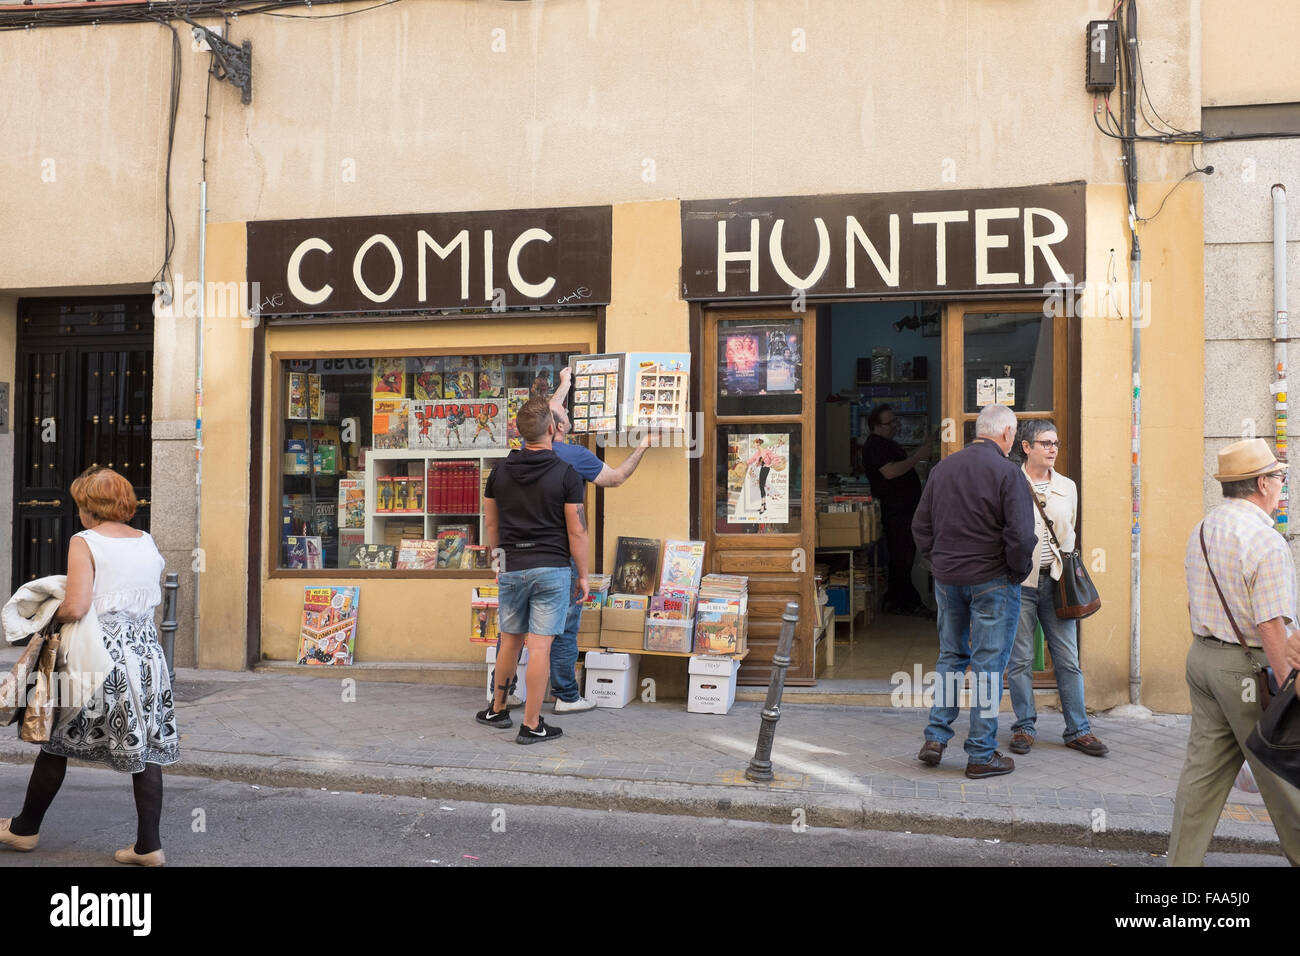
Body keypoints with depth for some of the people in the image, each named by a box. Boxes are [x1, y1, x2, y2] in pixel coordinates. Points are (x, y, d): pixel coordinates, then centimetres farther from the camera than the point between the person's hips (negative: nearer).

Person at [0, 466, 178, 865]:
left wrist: (48, 615, 2)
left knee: (57, 740, 15)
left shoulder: (84, 542, -8)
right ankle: (149, 845, 8)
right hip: (147, 650, 5)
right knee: (145, 748, 7)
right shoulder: (148, 542, 9)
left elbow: (77, 607, -16)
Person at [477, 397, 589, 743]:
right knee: (540, 647, -1)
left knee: (509, 641, 18)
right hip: (551, 570, -4)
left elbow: (490, 523, 13)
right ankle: (532, 725, 5)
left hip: (511, 568, 4)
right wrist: (583, 575, 1)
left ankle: (498, 709, 31)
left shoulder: (500, 471, 4)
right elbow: (577, 532, -9)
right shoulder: (566, 474, -9)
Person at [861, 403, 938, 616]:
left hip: (906, 508, 11)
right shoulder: (874, 445, -14)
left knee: (904, 556, 13)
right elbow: (890, 472, -26)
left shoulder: (888, 443, 20)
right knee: (902, 557, -8)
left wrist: (920, 454, 15)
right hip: (894, 511, -11)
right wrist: (918, 456, -21)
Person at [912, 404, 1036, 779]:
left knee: (951, 657, 18)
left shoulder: (943, 467, 6)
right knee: (988, 666, 2)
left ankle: (935, 738, 15)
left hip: (947, 579, 5)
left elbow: (921, 526, 11)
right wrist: (1019, 572, -3)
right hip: (992, 581, -5)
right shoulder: (1007, 472, -13)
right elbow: (1021, 535, -18)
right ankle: (982, 755, 8)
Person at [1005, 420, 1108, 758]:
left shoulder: (1067, 487, 12)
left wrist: (1065, 569, 14)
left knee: (1068, 659, 5)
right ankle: (1024, 727, 15)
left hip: (1055, 580, 4)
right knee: (1020, 659, 3)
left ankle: (1078, 730, 14)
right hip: (1019, 581, -3)